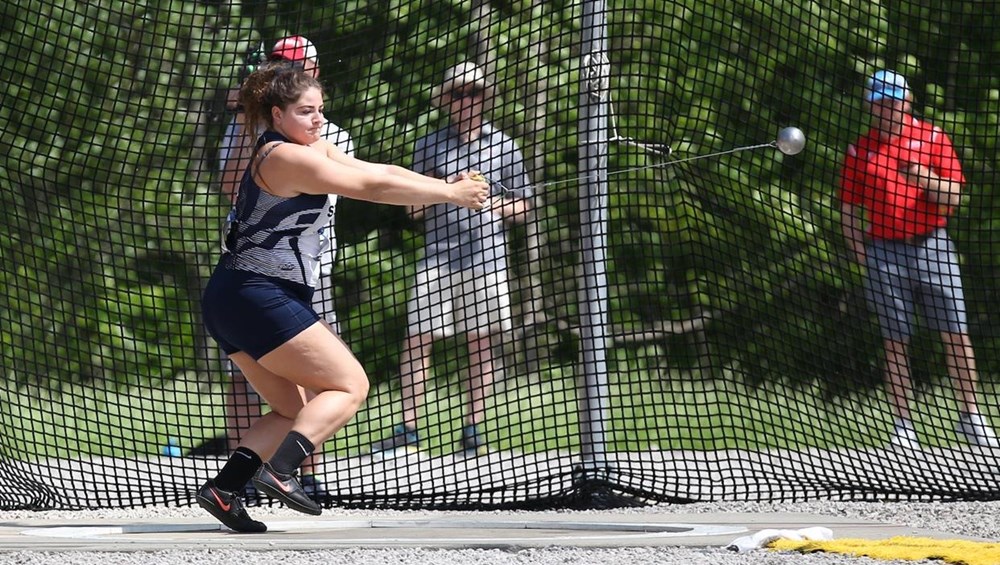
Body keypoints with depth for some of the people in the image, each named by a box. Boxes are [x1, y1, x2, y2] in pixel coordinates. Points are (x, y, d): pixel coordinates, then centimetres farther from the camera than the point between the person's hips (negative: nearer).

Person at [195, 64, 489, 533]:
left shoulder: (315, 149, 17)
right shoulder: (285, 157, -14)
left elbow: (382, 172, 13)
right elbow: (373, 187, -14)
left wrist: (446, 185, 1)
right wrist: (451, 195, -8)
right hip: (260, 297, -10)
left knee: (295, 409, 13)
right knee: (349, 385, -6)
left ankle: (222, 488, -1)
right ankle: (279, 471, -21)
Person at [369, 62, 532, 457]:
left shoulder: (503, 147, 10)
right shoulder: (428, 145, 10)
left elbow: (521, 208, 14)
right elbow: (414, 210, 11)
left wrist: (493, 204, -5)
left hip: (486, 257, 0)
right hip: (437, 258, 0)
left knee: (481, 342, 1)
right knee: (417, 339, -6)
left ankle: (473, 430, 7)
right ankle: (407, 429, -2)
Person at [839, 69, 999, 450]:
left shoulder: (932, 138, 5)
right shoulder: (860, 151, 7)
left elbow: (952, 197, 2)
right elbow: (849, 209, 11)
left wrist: (927, 180, -18)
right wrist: (861, 254, 0)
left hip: (932, 246, 0)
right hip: (885, 252, 0)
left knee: (956, 334, -4)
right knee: (895, 342, 1)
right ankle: (902, 426, 4)